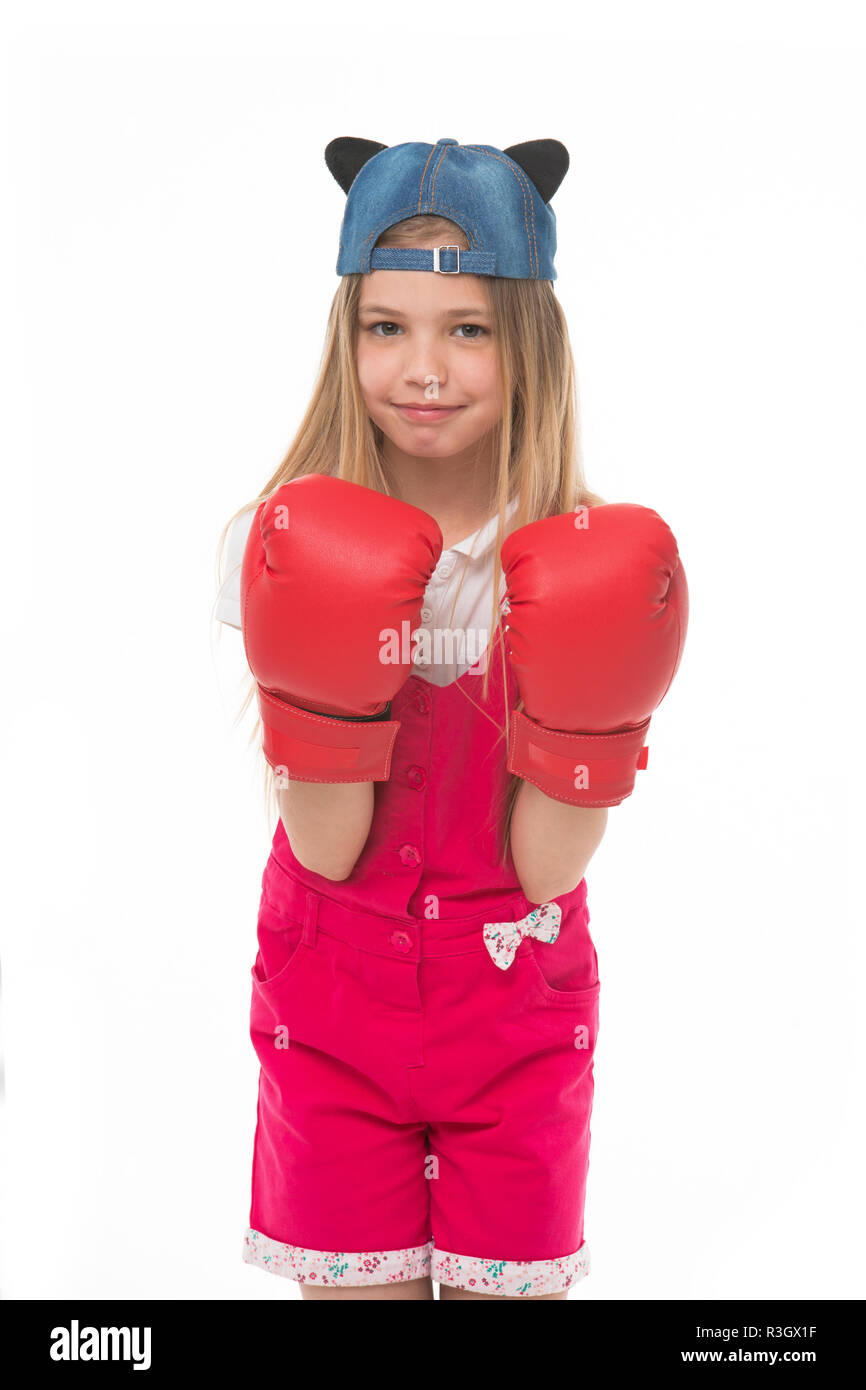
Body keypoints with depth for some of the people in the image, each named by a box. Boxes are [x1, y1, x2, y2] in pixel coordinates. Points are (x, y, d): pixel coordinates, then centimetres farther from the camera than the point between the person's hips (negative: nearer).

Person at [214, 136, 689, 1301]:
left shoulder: (589, 563, -11)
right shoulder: (291, 547, -11)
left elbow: (548, 865, -13)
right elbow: (325, 849, -14)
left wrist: (584, 711, -27)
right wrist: (326, 677, -28)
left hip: (518, 1015, 0)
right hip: (332, 1008, 0)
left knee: (510, 1284, 13)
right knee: (349, 1283, 13)